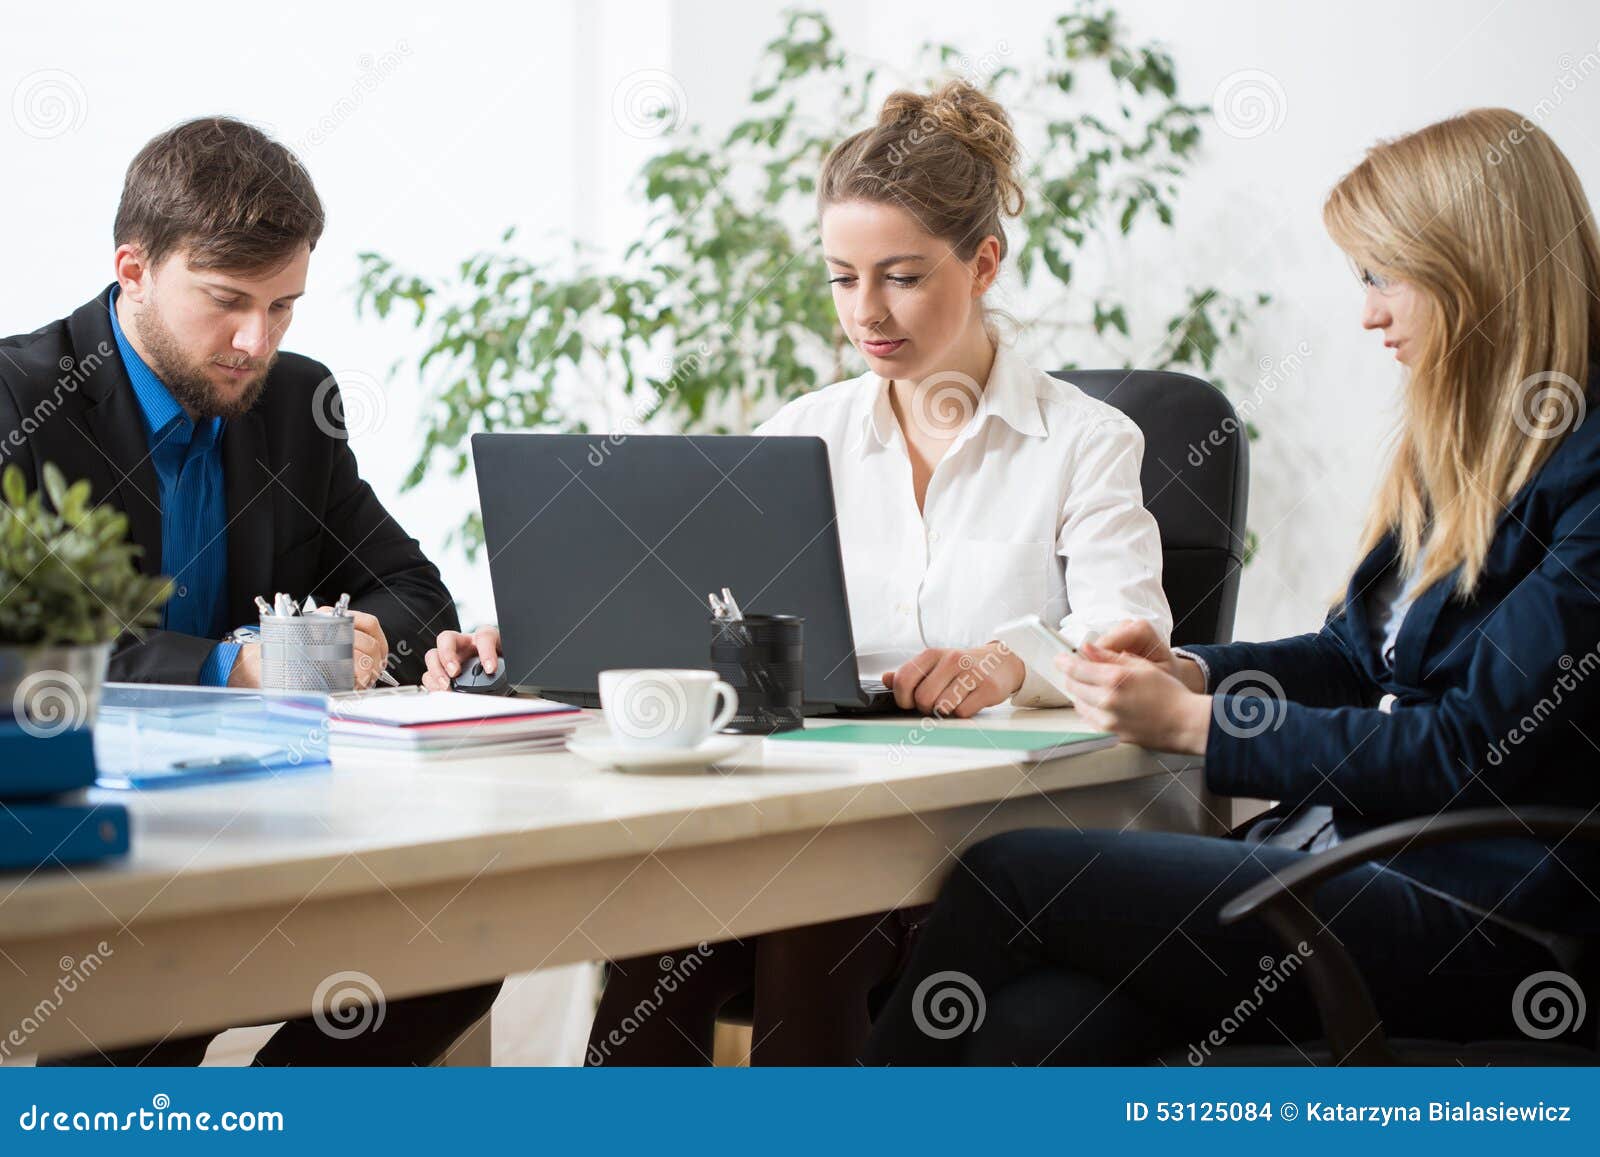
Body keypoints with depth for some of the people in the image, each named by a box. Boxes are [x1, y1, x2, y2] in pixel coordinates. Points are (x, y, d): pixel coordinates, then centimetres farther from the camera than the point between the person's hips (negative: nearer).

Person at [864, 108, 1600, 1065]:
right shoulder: (1462, 447, 18)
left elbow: (1472, 750, -16)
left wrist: (1193, 723, -12)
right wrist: (1190, 671, 5)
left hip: (1475, 911, -8)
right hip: (1332, 845, 8)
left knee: (1008, 876, -16)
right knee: (1037, 1025, -18)